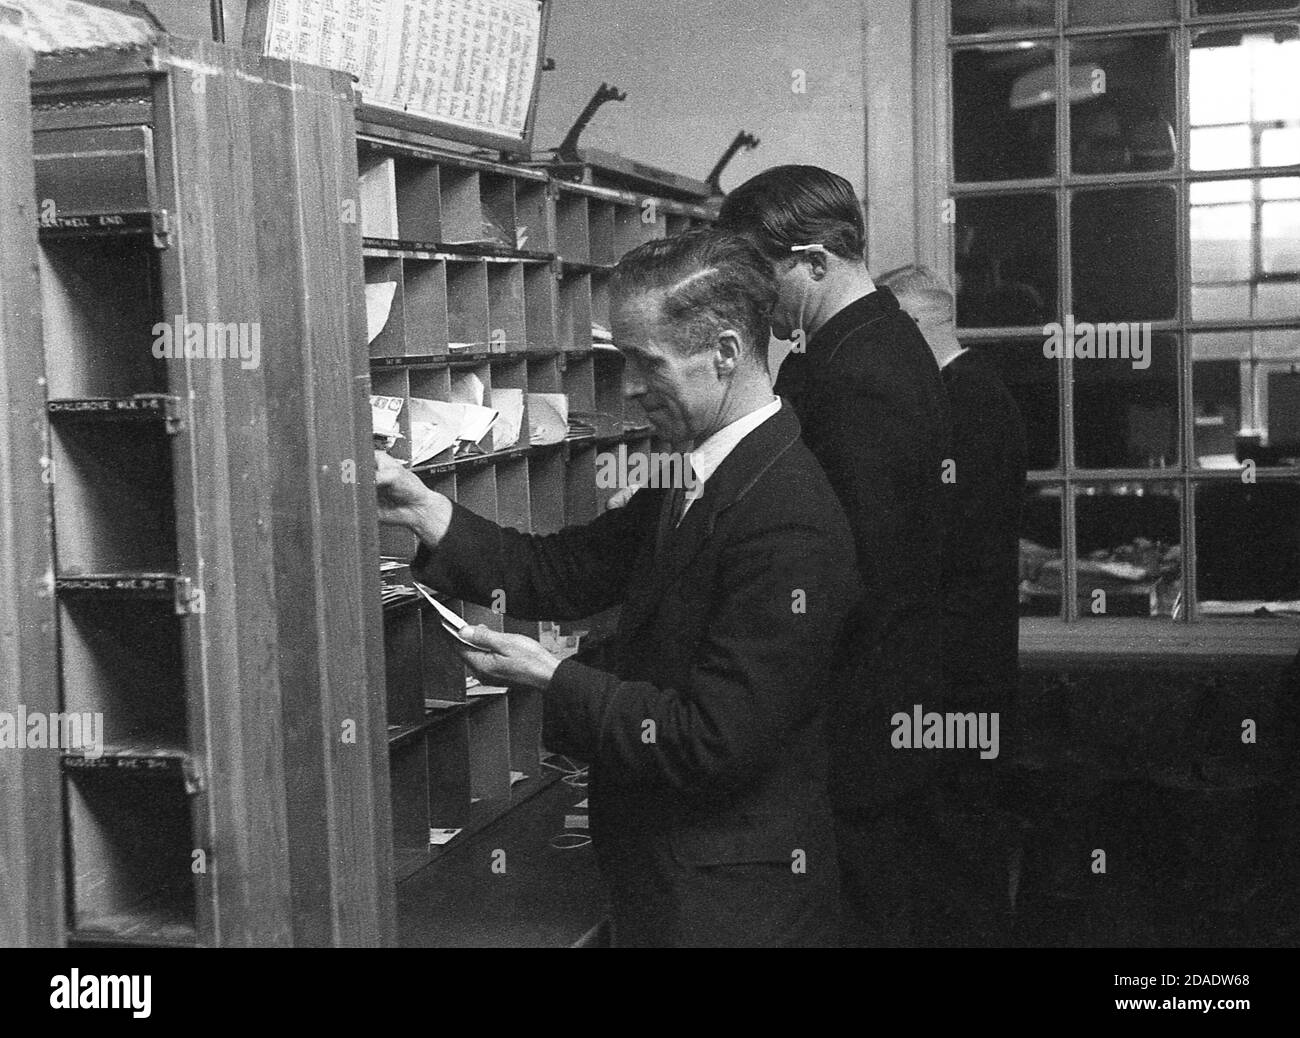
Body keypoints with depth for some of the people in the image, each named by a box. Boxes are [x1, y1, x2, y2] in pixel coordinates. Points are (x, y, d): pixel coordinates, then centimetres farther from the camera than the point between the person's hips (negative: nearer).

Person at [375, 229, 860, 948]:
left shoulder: (787, 525, -27)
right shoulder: (695, 481, 4)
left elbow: (717, 742, -27)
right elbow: (566, 573, 4)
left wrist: (555, 683, -20)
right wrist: (426, 511, -7)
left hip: (730, 903, -9)